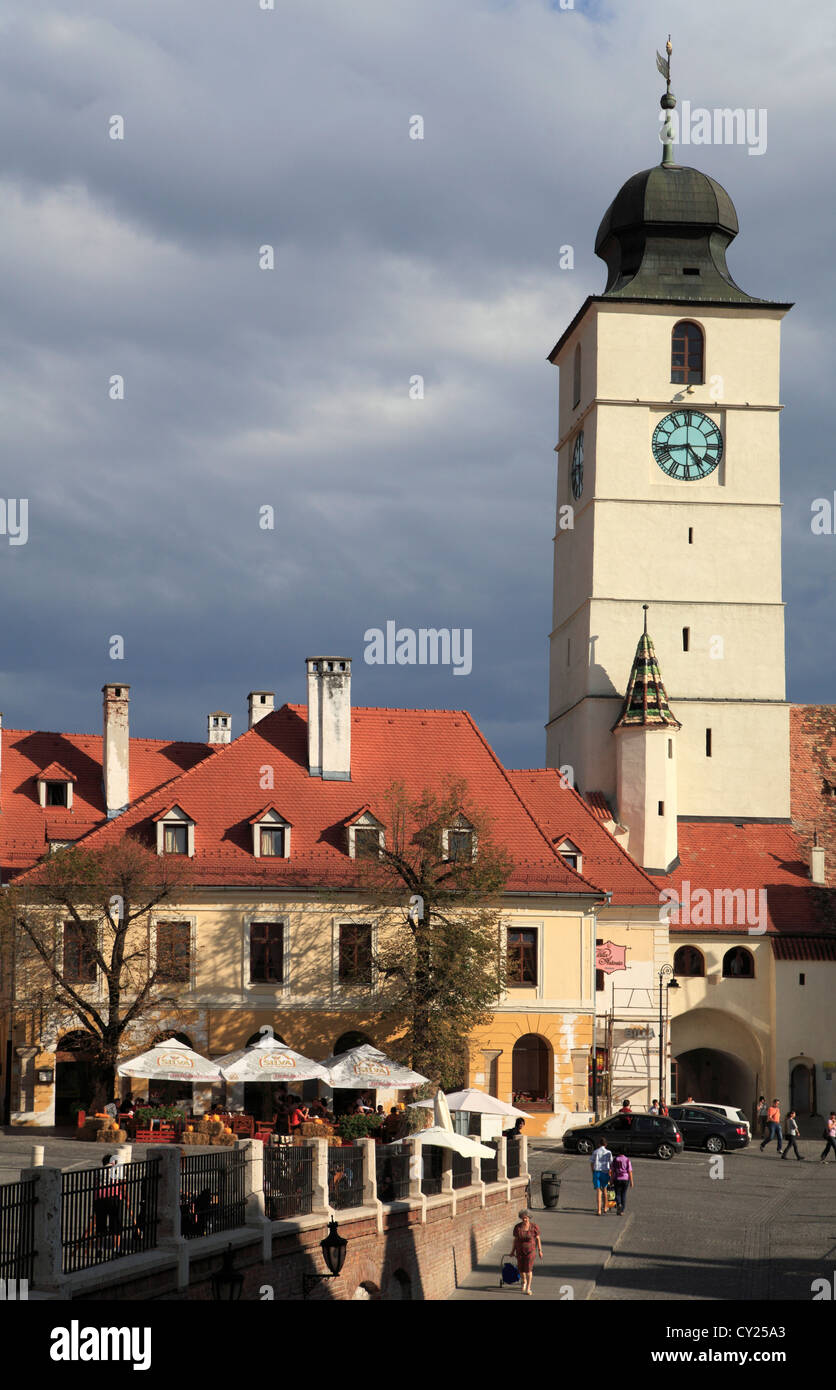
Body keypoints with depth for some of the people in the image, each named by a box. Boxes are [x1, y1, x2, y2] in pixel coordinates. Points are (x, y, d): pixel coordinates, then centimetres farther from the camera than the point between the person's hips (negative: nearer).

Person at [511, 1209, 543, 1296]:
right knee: (521, 1268, 11)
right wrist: (513, 1251, 4)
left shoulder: (534, 1227, -14)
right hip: (520, 1250, 2)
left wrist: (540, 1250, -2)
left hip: (530, 1250, -2)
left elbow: (538, 1238, -5)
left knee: (528, 1269, -9)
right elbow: (515, 1239, 0)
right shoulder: (517, 1227, -9)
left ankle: (528, 1288, 0)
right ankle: (524, 1281, 41)